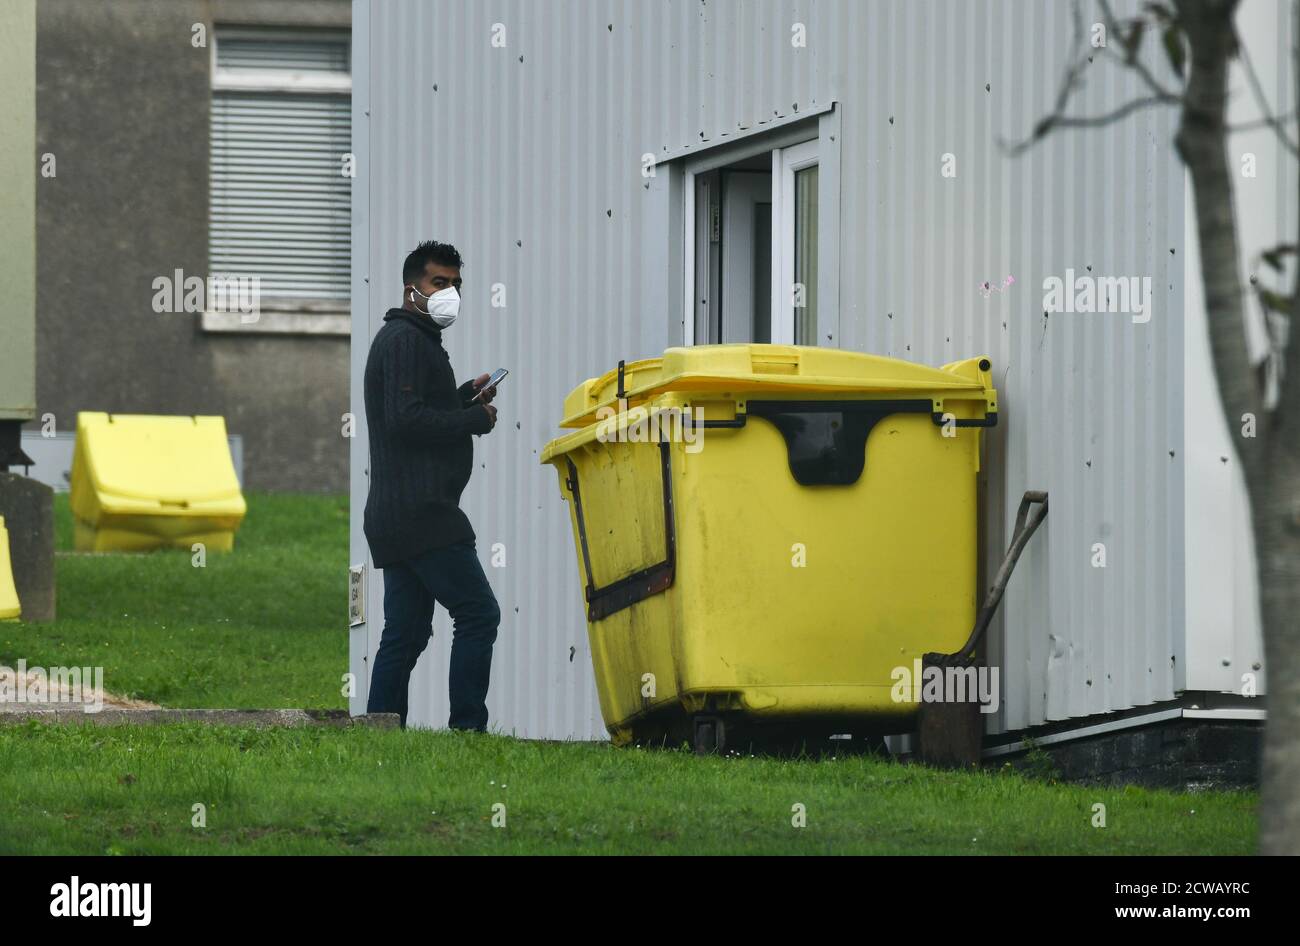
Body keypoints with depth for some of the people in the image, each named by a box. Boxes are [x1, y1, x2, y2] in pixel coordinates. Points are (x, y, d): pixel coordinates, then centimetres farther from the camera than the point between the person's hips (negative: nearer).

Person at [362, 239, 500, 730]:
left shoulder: (404, 339, 25)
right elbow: (407, 420, -19)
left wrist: (464, 395, 14)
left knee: (406, 631, 8)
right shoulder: (406, 340, -8)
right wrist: (476, 418, -10)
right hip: (423, 512, -11)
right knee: (478, 614, -12)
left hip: (393, 518, 11)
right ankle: (466, 730, -16)